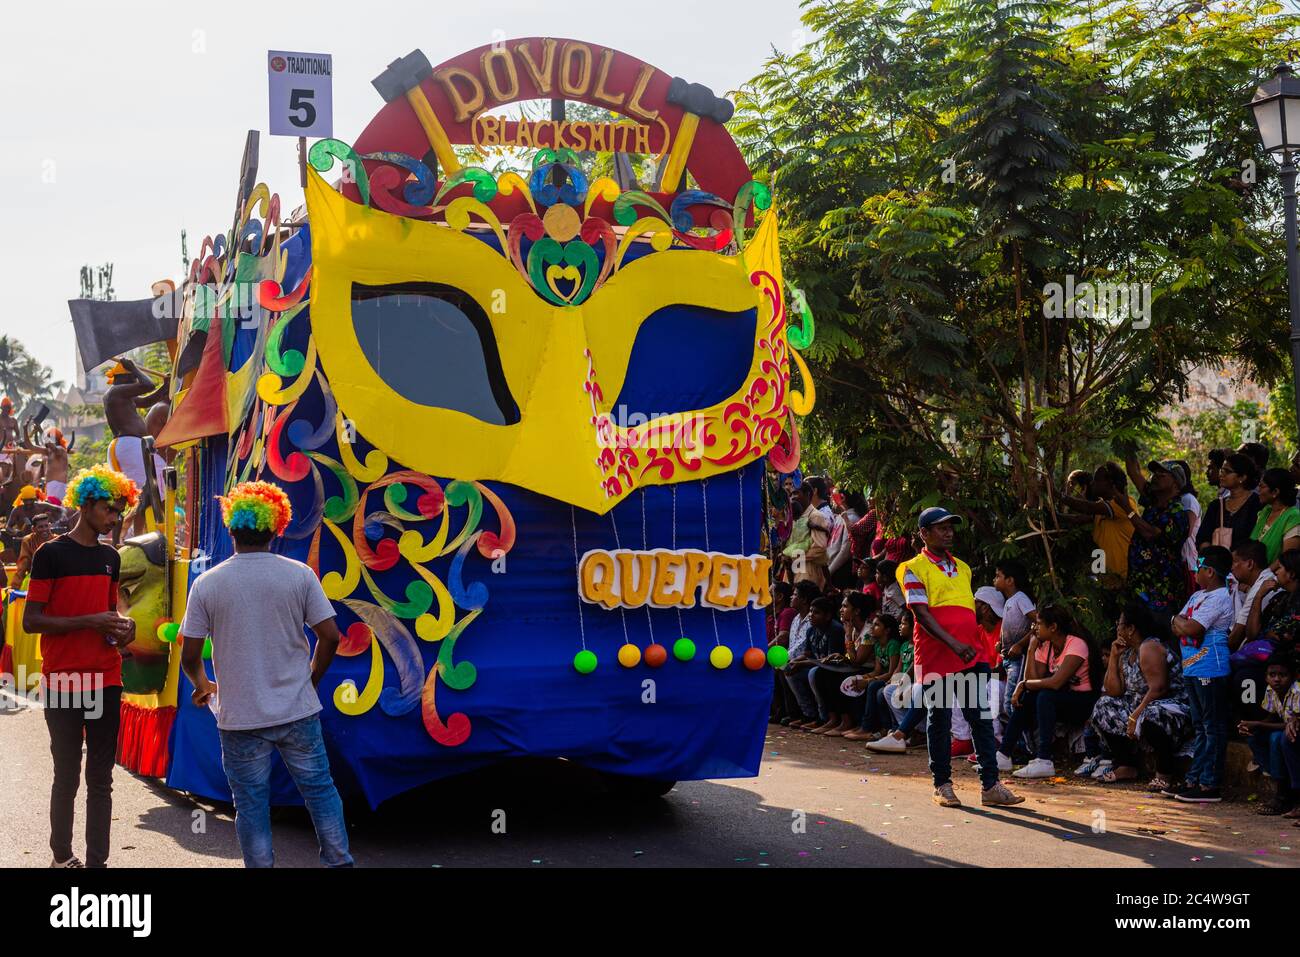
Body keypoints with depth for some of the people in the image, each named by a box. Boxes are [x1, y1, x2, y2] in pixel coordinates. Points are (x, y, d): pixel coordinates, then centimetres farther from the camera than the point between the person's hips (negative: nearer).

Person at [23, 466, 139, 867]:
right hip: (63, 684, -5)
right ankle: (62, 856, 17)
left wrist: (121, 624, 4)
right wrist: (90, 621, -17)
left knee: (101, 778, 6)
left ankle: (97, 860, 9)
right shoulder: (51, 554, -5)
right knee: (67, 776, 3)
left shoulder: (111, 558, 13)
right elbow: (30, 621, -10)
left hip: (106, 681, 5)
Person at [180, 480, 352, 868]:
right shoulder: (299, 575, -5)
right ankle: (340, 862, 19)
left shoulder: (207, 584, -5)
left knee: (251, 804, 9)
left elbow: (189, 655, -3)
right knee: (320, 790, 14)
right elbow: (330, 636, -5)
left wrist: (203, 686, 18)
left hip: (240, 719, -1)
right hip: (298, 712, 1)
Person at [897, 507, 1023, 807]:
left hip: (972, 655, 5)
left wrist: (977, 647, 17)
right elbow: (922, 613, -11)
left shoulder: (963, 568, 19)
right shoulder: (914, 568, -1)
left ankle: (991, 785, 1)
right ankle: (942, 785, 12)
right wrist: (953, 644, -21)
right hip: (936, 656, -5)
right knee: (940, 720, 2)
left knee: (982, 718, 0)